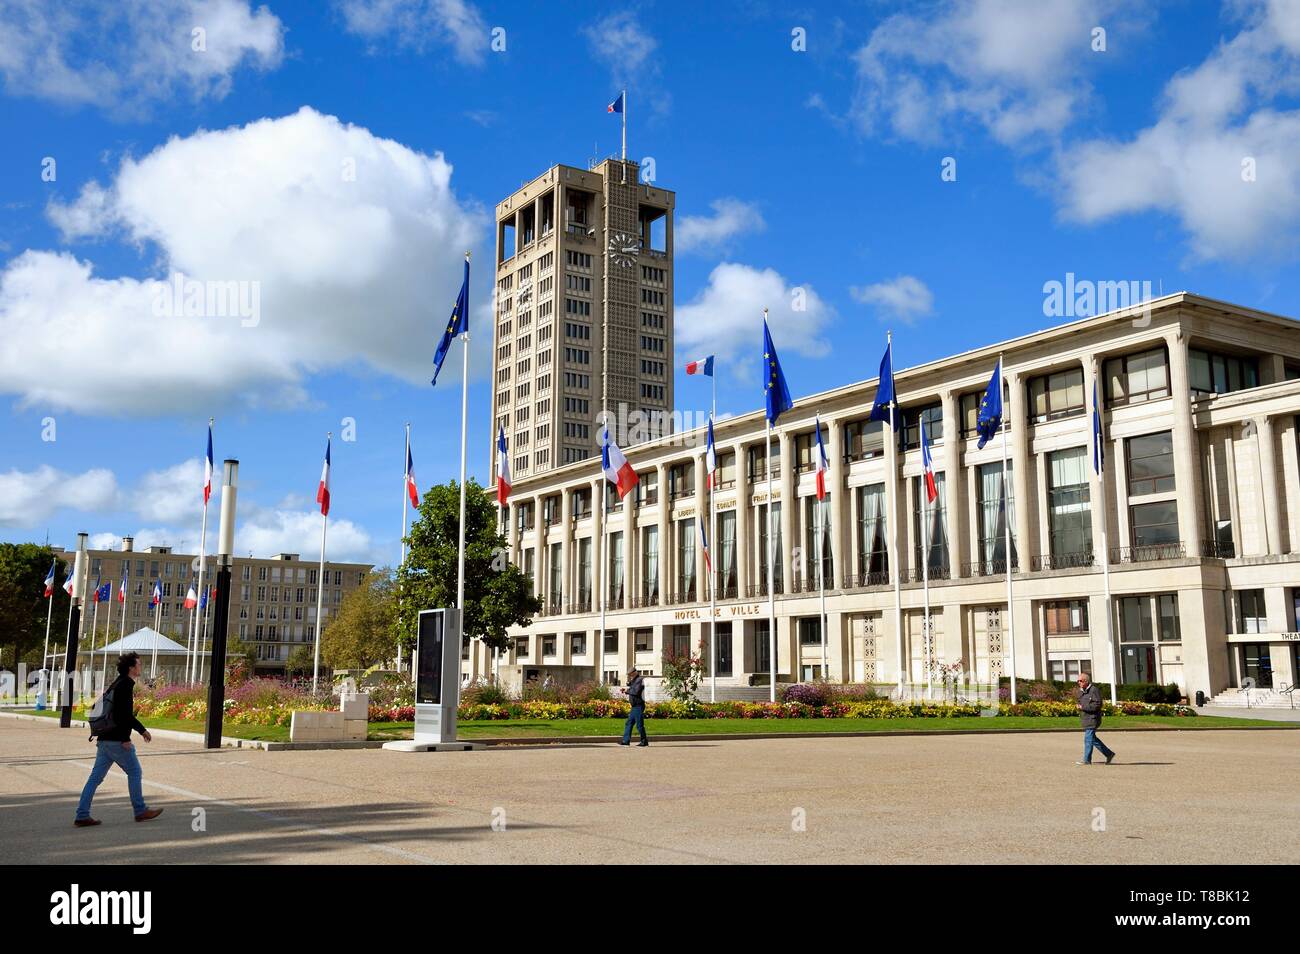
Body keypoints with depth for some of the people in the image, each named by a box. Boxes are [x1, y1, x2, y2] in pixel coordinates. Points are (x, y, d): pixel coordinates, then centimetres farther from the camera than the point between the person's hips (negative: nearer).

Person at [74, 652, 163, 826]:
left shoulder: (117, 684, 19)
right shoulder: (125, 685, -12)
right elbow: (122, 713, -22)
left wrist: (142, 729, 29)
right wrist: (125, 738, -21)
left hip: (105, 740, 9)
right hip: (116, 740, -9)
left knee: (96, 776, 7)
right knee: (134, 772, 3)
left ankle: (82, 816, 6)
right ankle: (140, 811, 11)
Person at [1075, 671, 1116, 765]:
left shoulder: (1094, 690, -14)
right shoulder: (1081, 691, 13)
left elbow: (1098, 705, -18)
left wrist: (1083, 707, -20)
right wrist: (1079, 706, 3)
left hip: (1092, 719, -9)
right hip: (1085, 719, 9)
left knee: (1088, 738, -7)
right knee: (1093, 739, 13)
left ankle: (1087, 760, -1)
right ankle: (1109, 754, 25)